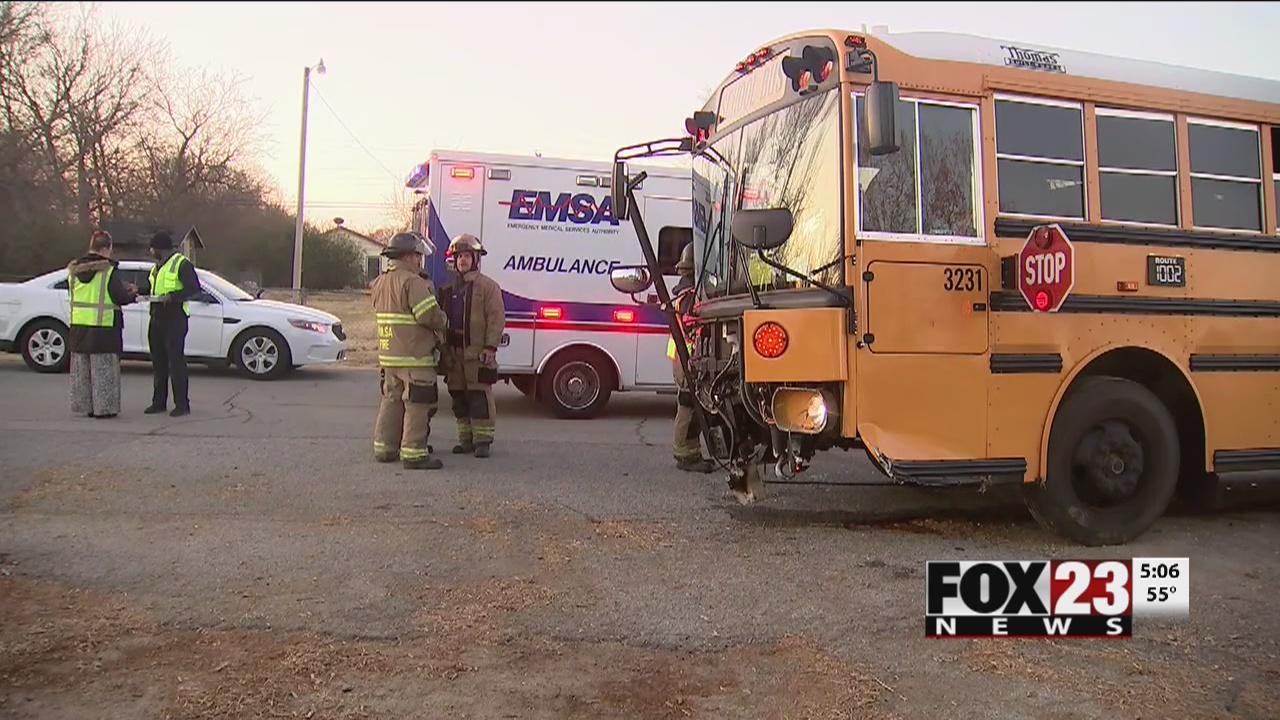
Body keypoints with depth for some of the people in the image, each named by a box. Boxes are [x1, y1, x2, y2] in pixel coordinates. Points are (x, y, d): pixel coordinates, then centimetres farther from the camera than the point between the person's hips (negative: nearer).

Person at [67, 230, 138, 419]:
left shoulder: (74, 270, 8)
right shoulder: (108, 271, -13)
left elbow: (74, 293, 16)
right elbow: (120, 297, -14)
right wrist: (132, 294, 9)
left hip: (78, 326, 6)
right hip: (103, 327, -6)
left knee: (81, 370, 14)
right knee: (103, 371, 0)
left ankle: (84, 405, 20)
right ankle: (103, 407, 2)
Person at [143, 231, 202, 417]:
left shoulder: (181, 264, -7)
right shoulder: (156, 267, 23)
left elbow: (194, 288, -16)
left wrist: (173, 296, -24)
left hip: (174, 318, -9)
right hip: (156, 318, 9)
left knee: (176, 361, -9)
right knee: (158, 362, 11)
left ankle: (182, 404, -7)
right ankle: (159, 402, 17)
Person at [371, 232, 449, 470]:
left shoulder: (379, 282, 14)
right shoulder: (413, 282, -16)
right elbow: (431, 316, -22)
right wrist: (443, 324, -2)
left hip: (388, 355, 9)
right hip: (415, 356, -9)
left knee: (391, 400, 18)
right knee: (417, 405, -4)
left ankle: (384, 447, 23)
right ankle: (413, 453, -4)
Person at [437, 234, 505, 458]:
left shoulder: (487, 286, -2)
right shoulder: (448, 289, 18)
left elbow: (496, 319, -8)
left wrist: (490, 347, -16)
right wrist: (443, 347, 15)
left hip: (477, 352, -6)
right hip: (454, 351, 7)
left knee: (480, 397, -6)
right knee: (459, 398, 10)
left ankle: (482, 439, 1)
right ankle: (466, 438, 20)